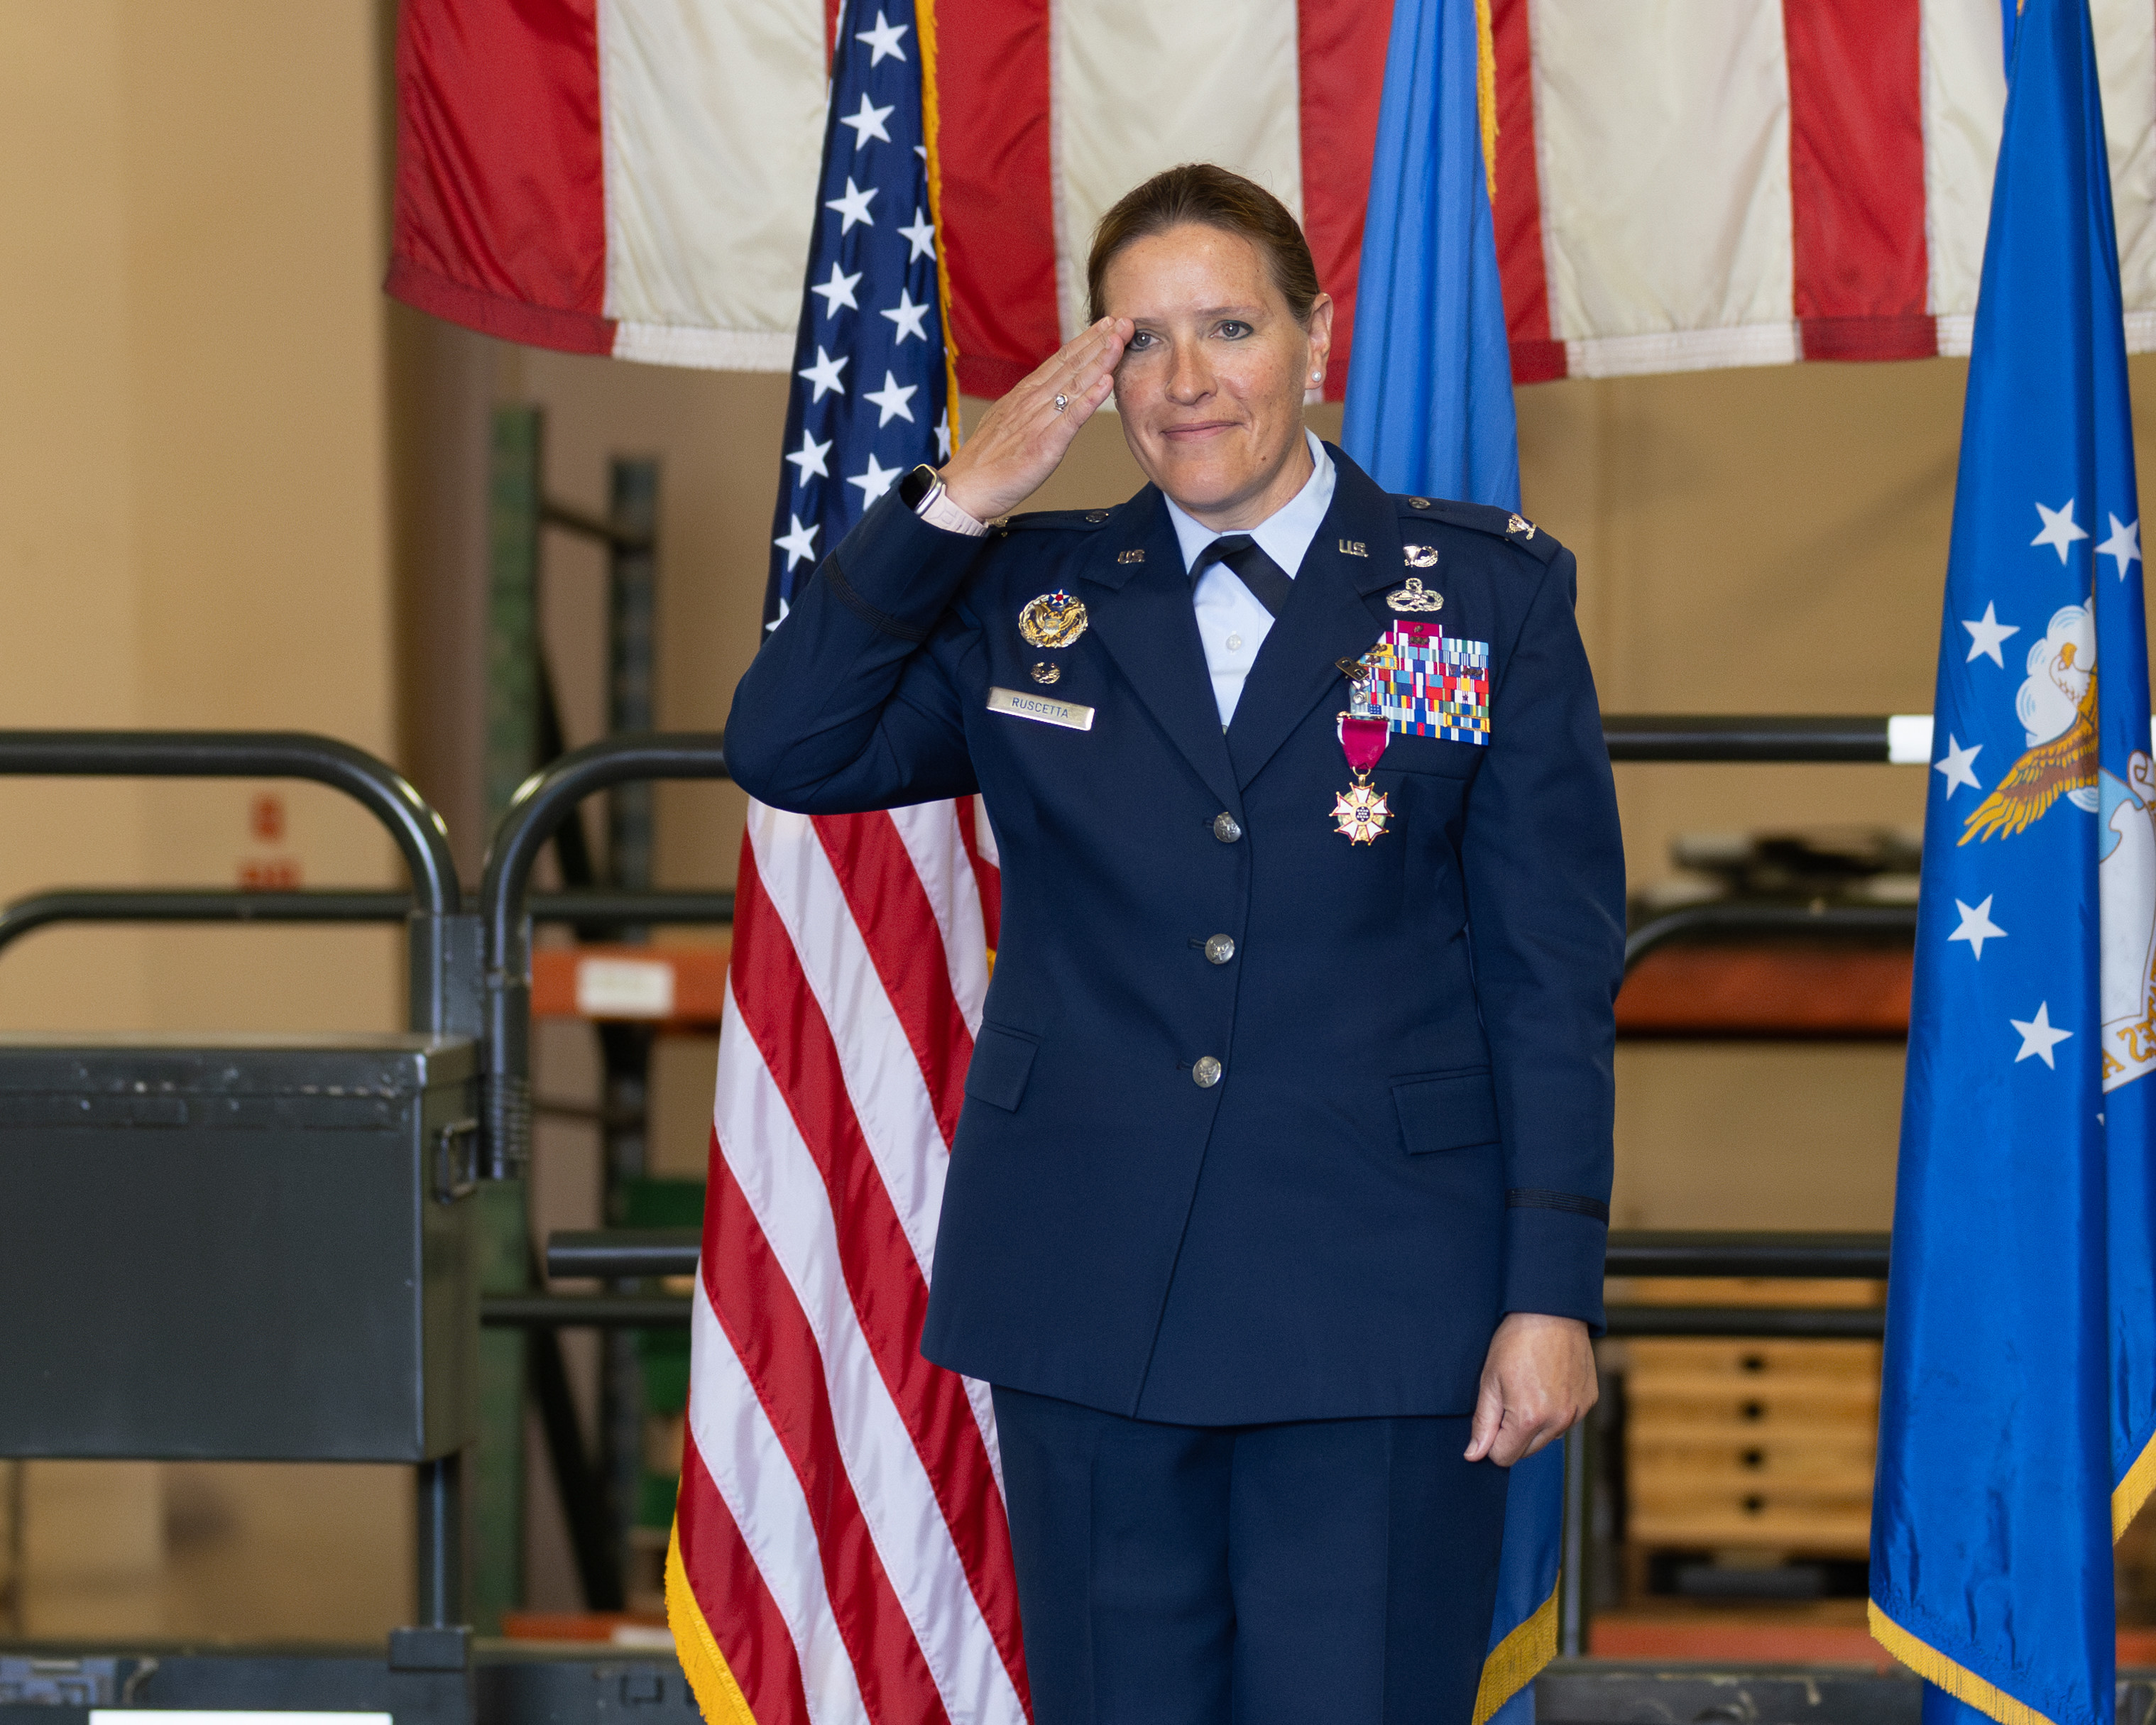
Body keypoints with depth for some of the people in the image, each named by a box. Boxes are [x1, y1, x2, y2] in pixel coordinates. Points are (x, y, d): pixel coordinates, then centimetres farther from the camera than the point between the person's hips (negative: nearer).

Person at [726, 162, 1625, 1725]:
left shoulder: (1487, 594, 3)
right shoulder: (1032, 596, 10)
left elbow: (1555, 966, 0)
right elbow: (786, 750, 0)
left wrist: (1553, 1290, -7)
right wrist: (958, 503, -7)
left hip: (1377, 1305, -2)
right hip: (1090, 1302, 3)